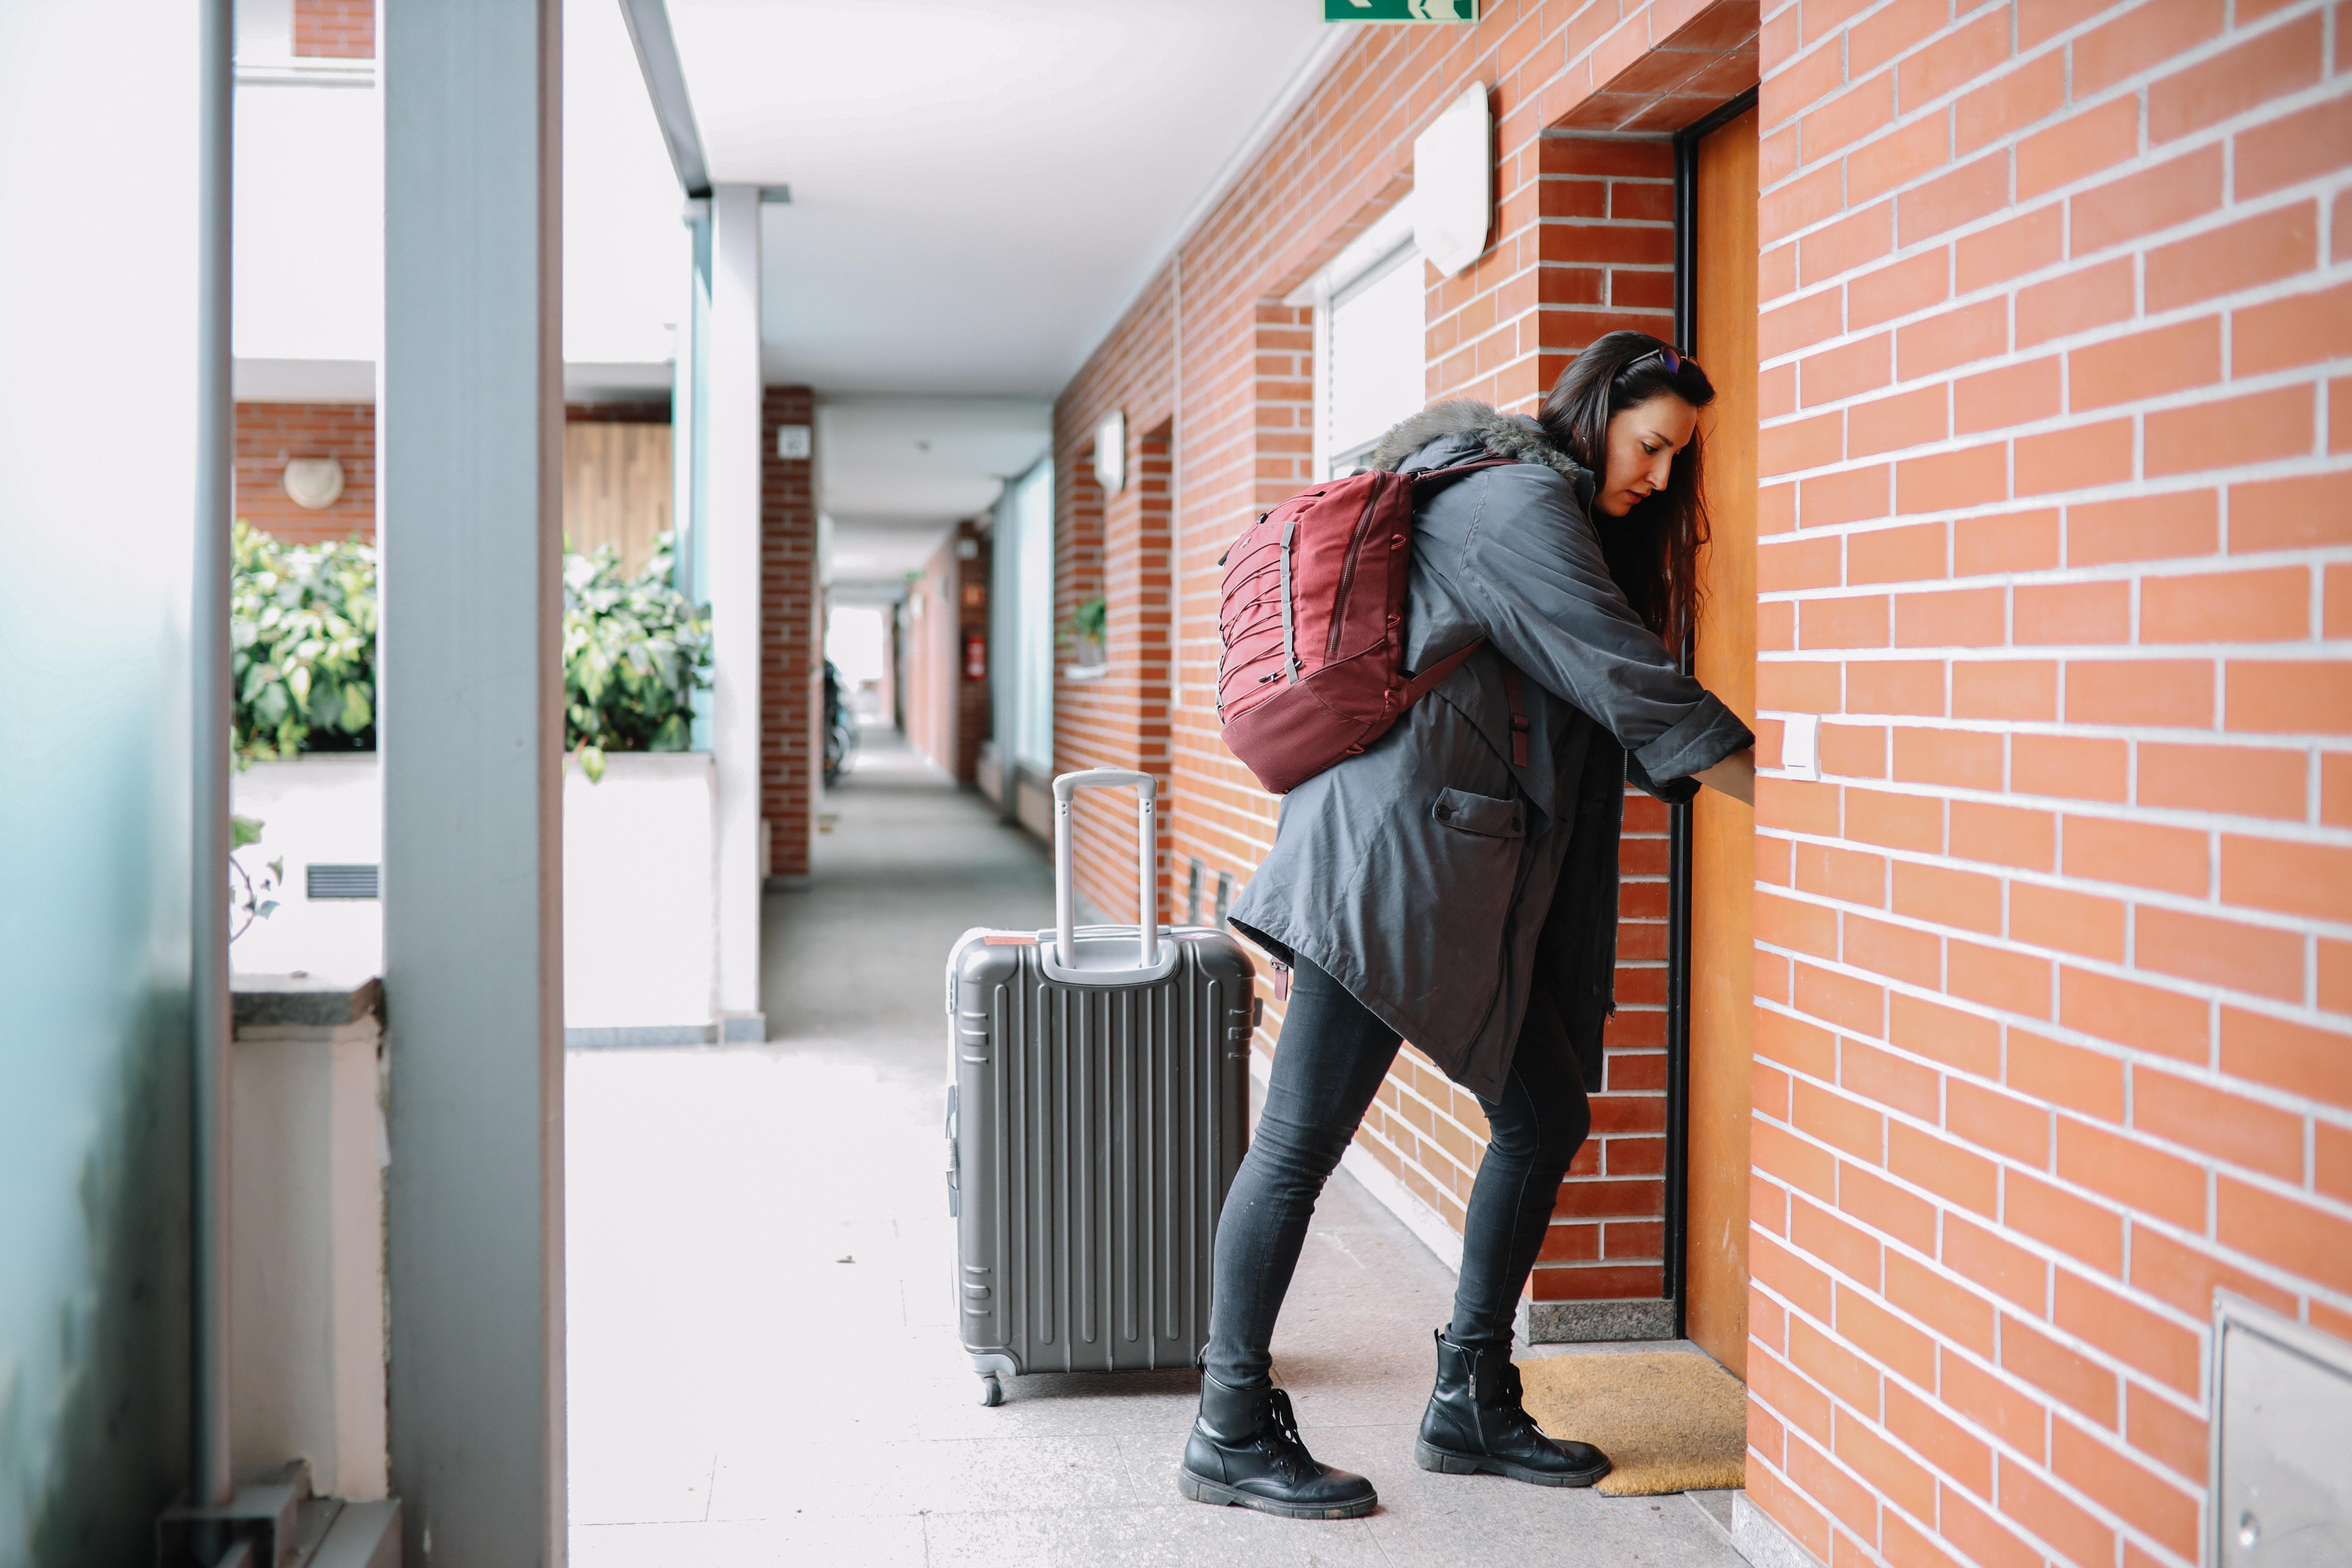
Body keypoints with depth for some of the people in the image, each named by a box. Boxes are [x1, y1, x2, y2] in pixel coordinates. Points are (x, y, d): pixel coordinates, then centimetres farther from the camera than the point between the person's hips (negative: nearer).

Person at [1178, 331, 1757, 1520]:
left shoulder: (1534, 506, 22)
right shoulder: (1519, 500, -9)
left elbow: (1609, 711, 21)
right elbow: (1632, 682, -15)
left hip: (1469, 884, 11)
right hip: (1389, 853, -11)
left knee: (1546, 1118, 11)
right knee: (1304, 1140, -4)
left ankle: (1471, 1402, 21)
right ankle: (1232, 1432, 5)